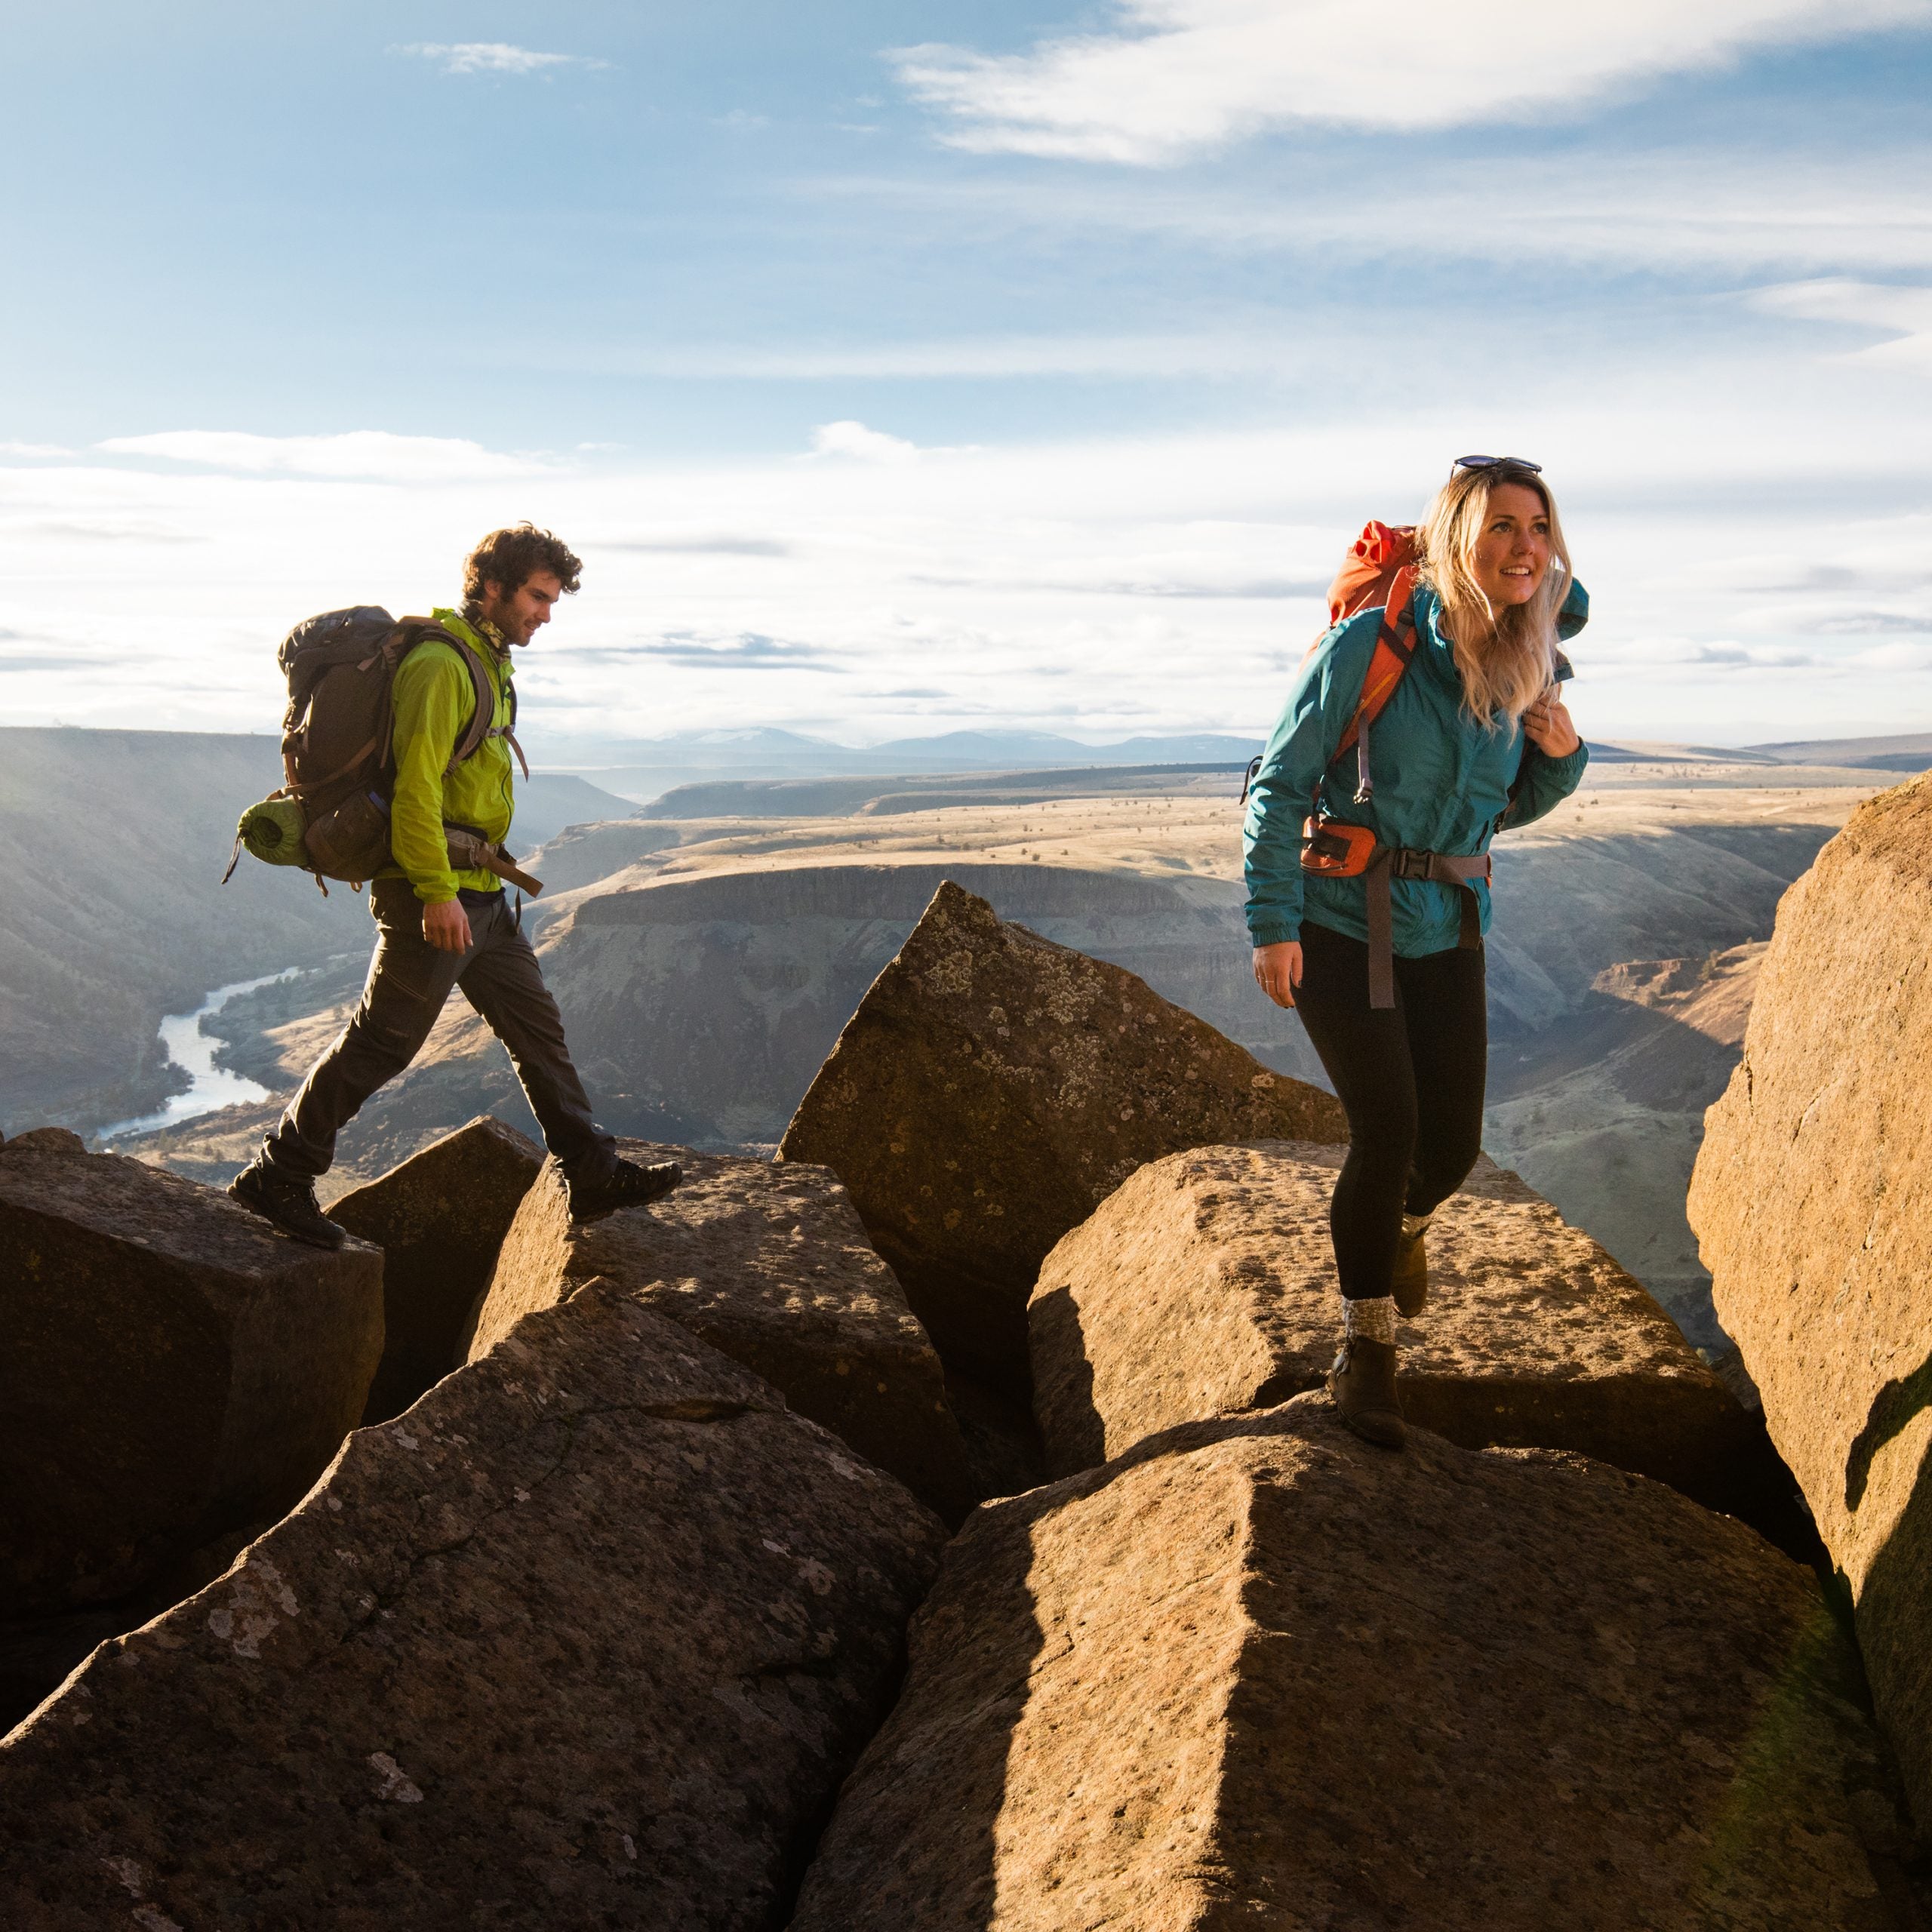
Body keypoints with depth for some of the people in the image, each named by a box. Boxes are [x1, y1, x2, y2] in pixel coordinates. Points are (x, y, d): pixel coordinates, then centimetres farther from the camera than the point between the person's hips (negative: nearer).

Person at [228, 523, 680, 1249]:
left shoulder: (487, 665, 16)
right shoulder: (440, 664, -16)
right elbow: (415, 785, -23)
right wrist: (437, 892, -26)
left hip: (480, 893, 10)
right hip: (437, 895, -10)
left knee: (538, 1028, 13)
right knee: (382, 1043, -3)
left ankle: (593, 1175, 21)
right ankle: (278, 1175, 8)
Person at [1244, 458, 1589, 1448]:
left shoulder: (1532, 662, 0)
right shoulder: (1374, 641, -17)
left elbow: (1511, 807, 12)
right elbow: (1282, 780, -13)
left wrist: (1561, 754, -9)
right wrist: (1273, 924, -15)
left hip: (1447, 930, 5)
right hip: (1340, 922, -5)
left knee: (1453, 1142, 4)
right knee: (1388, 1129, -12)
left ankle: (1395, 1222, 43)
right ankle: (1367, 1349, 9)